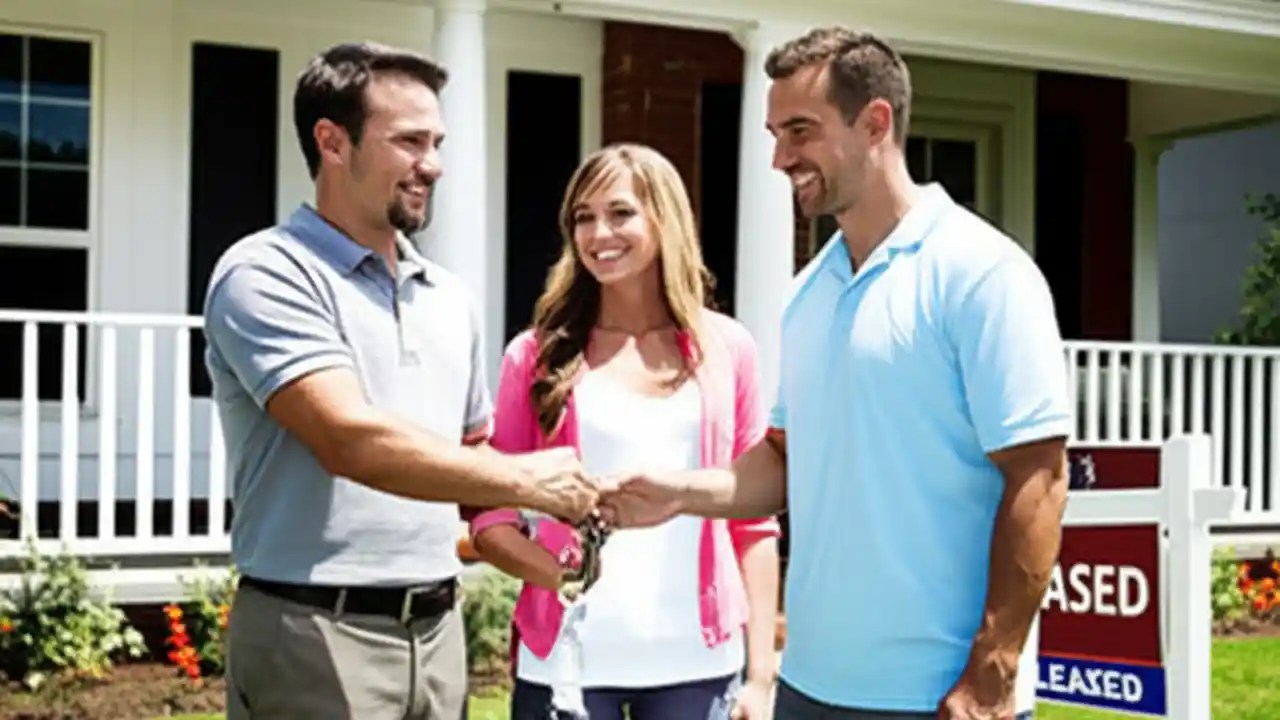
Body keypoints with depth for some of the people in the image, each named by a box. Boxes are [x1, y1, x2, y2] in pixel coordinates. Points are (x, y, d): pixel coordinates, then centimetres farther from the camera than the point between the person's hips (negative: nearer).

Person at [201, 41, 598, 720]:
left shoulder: (449, 296, 13)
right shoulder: (267, 275, -11)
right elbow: (350, 440, -23)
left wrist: (534, 521, 3)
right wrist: (524, 480, -18)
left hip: (436, 630, 7)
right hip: (317, 635, -6)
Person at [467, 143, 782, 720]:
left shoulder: (725, 347, 5)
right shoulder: (537, 354, 3)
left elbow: (754, 523, 6)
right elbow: (492, 518, 3)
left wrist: (760, 669, 2)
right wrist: (558, 572, -16)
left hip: (698, 661, 1)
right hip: (566, 659, 0)